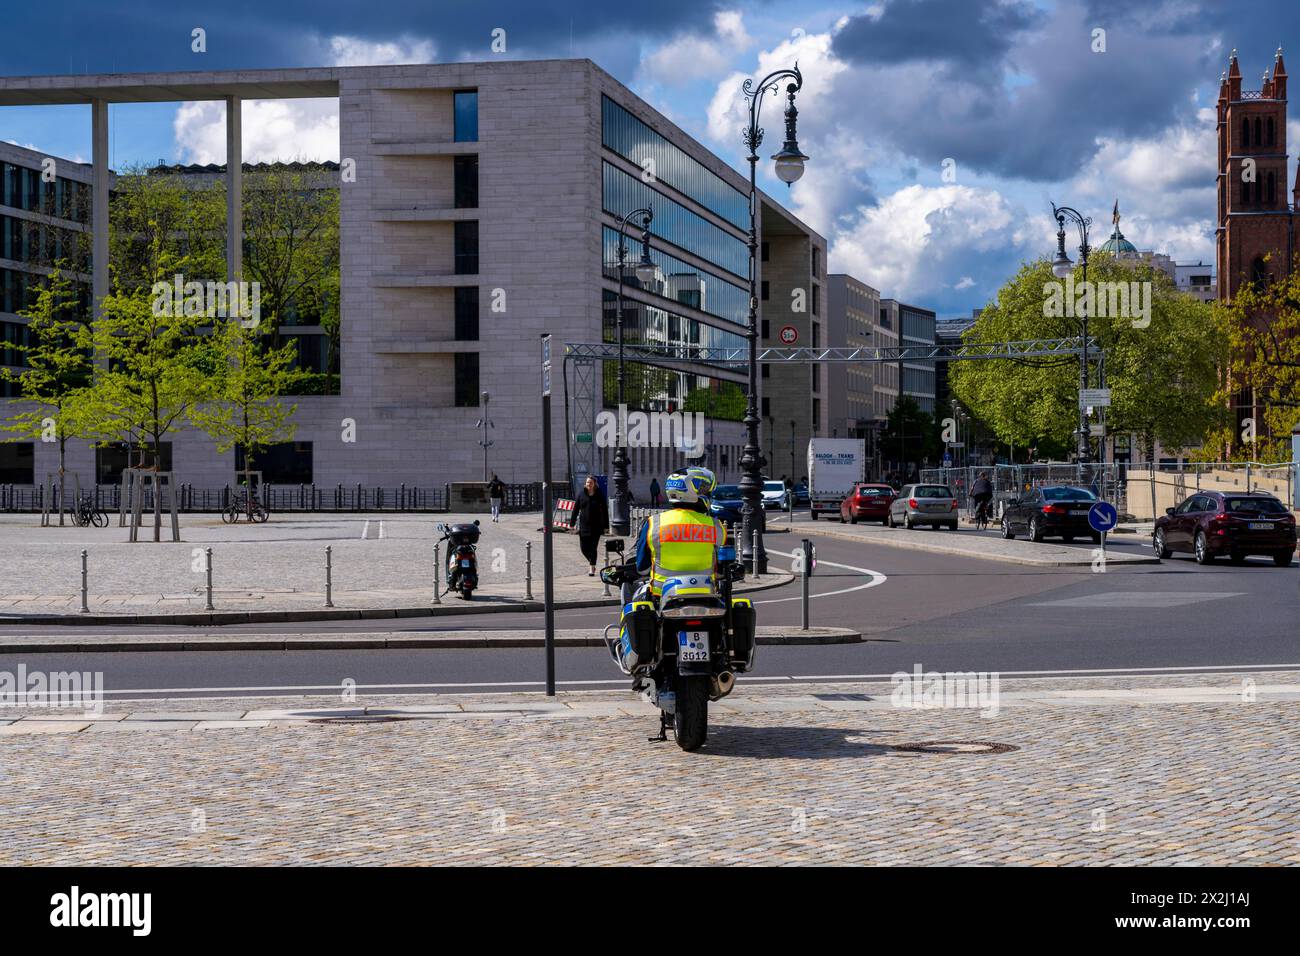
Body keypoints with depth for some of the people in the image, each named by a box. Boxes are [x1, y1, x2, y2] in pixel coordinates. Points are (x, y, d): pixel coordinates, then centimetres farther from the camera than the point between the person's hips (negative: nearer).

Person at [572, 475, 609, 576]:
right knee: (584, 547, 3)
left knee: (593, 548, -3)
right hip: (583, 525, 2)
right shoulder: (581, 494, 3)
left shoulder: (599, 495, -2)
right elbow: (576, 508, 6)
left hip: (596, 525, -2)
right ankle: (592, 562, 29)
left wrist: (606, 526, -3)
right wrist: (573, 523, 1)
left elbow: (605, 511, 0)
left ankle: (592, 569, 6)